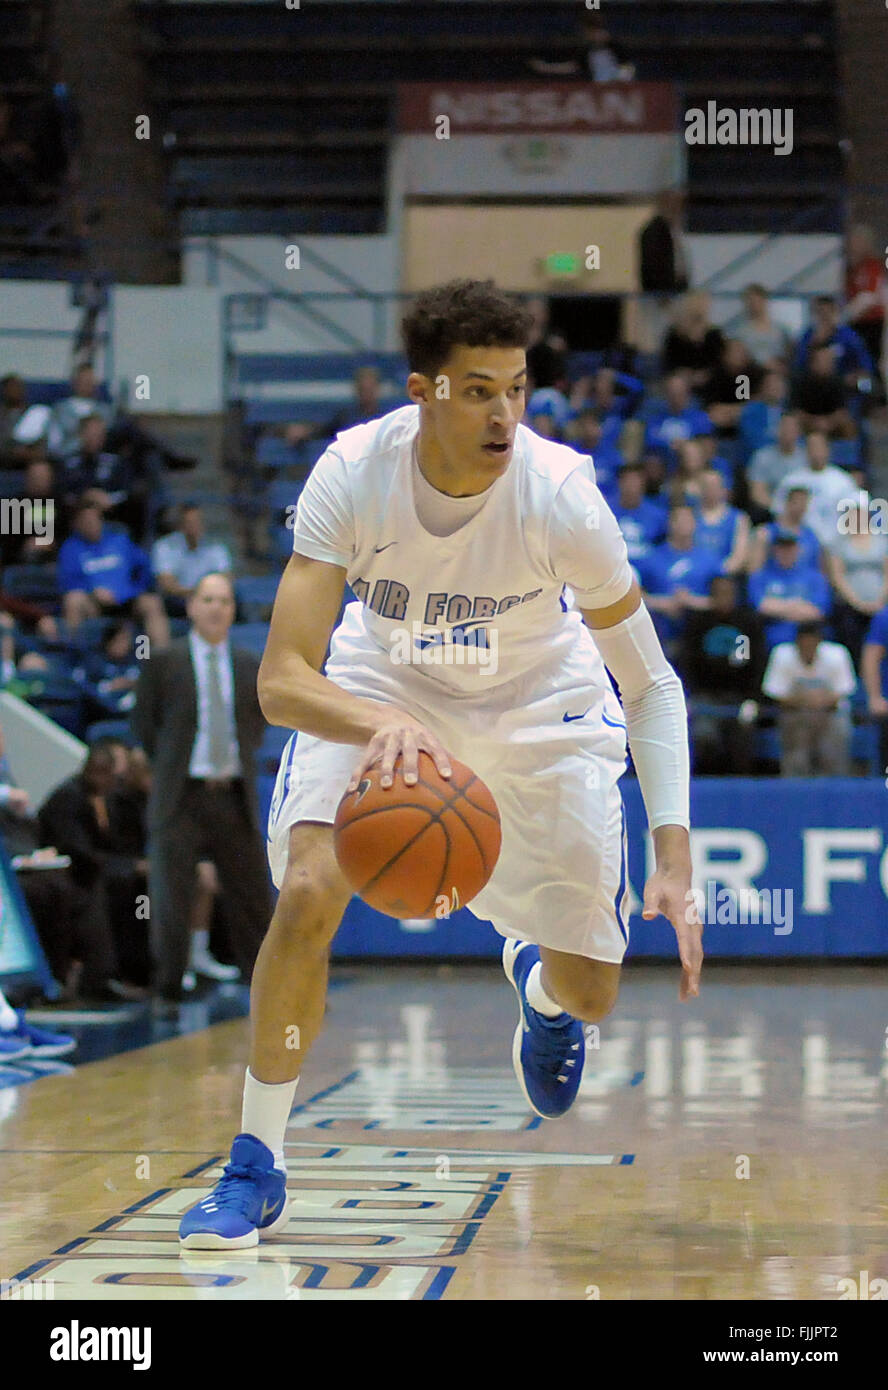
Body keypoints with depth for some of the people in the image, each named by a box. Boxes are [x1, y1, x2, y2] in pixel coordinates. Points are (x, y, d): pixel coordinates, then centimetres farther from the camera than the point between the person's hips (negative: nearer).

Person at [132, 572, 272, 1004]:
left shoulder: (249, 666, 9)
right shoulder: (163, 662, -1)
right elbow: (143, 723, 4)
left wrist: (243, 758, 13)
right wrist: (171, 765, 5)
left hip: (234, 797, 3)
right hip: (180, 799, -3)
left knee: (252, 897, 4)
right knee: (171, 899, -2)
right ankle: (167, 993, 8)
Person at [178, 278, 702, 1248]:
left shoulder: (560, 494, -32)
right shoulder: (354, 473, -32)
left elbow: (650, 686, -23)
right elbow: (280, 681, -35)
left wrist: (674, 859, -34)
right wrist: (383, 728, -57)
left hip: (539, 705, 0)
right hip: (382, 687, 0)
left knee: (589, 993, 2)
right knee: (306, 893, -24)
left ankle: (537, 983, 44)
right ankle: (255, 1169, -6)